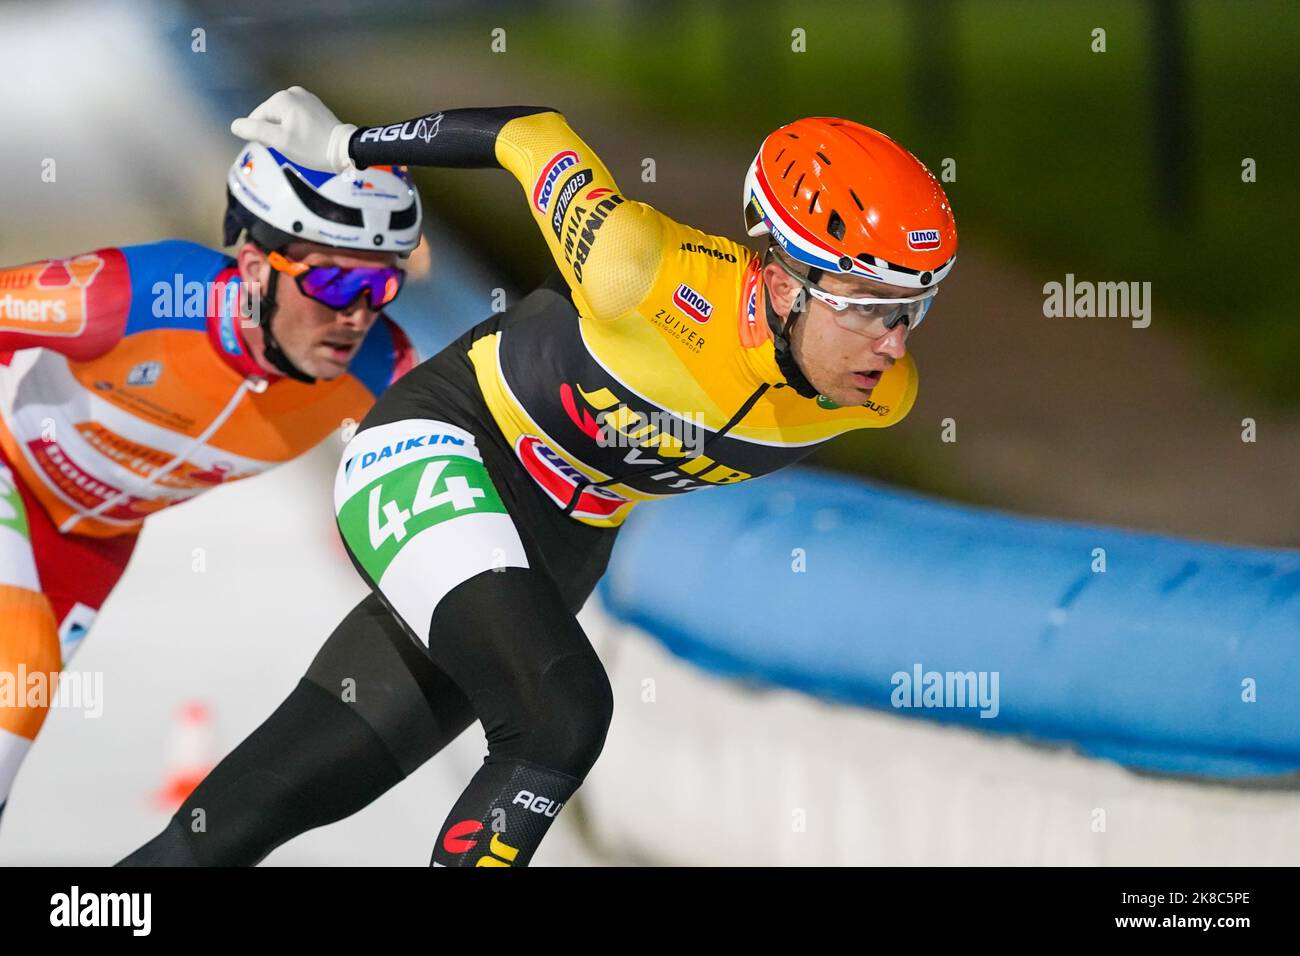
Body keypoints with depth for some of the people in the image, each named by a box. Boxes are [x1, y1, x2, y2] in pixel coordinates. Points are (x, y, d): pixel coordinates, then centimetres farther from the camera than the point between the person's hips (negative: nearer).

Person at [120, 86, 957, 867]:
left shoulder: (881, 397, -15)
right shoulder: (649, 275, -33)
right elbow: (535, 137, -17)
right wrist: (345, 145, -2)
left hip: (558, 544, 6)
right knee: (560, 718, -29)